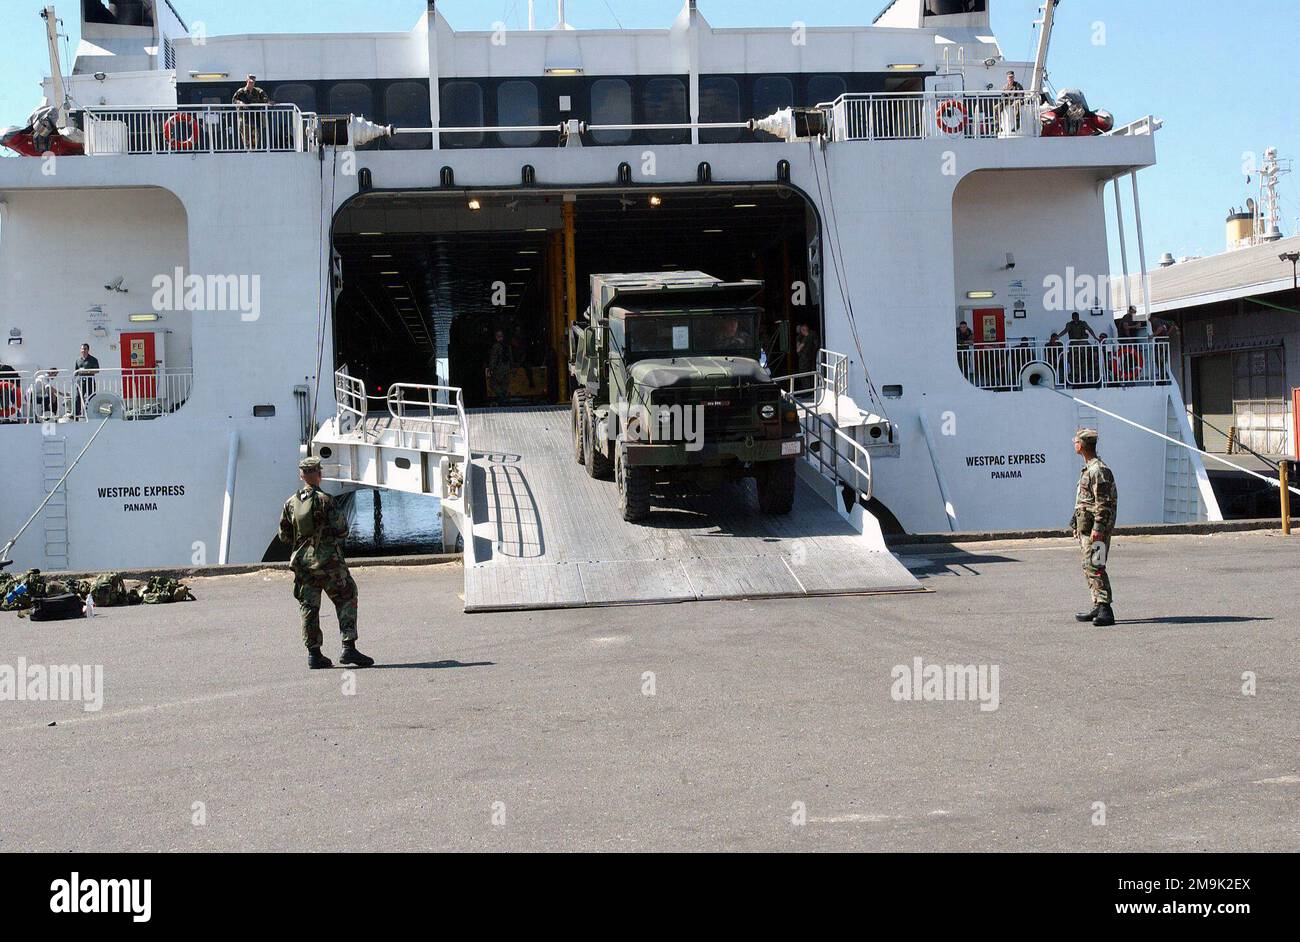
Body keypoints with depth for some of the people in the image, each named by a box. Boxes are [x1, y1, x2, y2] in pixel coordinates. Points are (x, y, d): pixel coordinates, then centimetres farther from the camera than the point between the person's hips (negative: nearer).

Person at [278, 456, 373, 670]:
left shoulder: (291, 503, 5)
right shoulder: (324, 500, -11)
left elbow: (284, 536, 10)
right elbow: (341, 530, -13)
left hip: (302, 562, 5)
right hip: (328, 561, -5)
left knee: (308, 607, 10)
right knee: (346, 600, 3)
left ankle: (314, 653, 9)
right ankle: (349, 648, -8)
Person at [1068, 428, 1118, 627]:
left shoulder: (1098, 470, -15)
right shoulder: (1088, 468, 18)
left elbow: (1103, 503, -19)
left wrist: (1098, 528, -23)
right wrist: (1077, 525, 26)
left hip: (1095, 528, -11)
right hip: (1086, 527, 11)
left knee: (1094, 567, -15)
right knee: (1088, 567, 13)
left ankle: (1105, 610, -18)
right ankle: (1098, 607, 17)